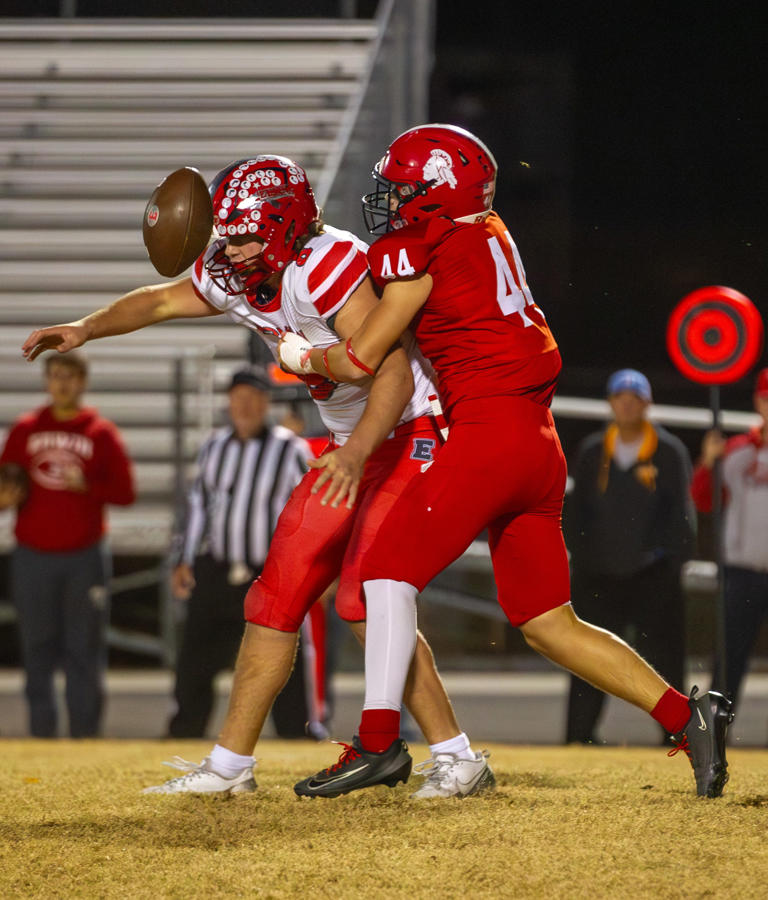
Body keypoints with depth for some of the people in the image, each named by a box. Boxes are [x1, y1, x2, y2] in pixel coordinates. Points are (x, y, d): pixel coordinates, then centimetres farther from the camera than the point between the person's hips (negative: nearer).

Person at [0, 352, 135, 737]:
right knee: (37, 651, 3)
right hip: (33, 557, 2)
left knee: (84, 649, -1)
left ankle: (85, 735, 4)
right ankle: (41, 734, 8)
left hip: (84, 558, -2)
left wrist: (86, 487, -16)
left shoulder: (101, 433, 4)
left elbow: (125, 492, 0)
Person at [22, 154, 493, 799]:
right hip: (351, 446, 9)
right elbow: (163, 301, 18)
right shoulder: (237, 277, 0)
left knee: (367, 602, -20)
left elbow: (393, 373, -33)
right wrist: (88, 328, 5)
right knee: (275, 599, 9)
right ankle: (230, 765, 18)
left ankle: (459, 760, -13)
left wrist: (356, 453, -46)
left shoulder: (330, 268, -27)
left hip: (415, 436, -9)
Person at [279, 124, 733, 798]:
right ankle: (685, 716, 3)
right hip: (540, 441, 8)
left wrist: (305, 357, 18)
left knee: (391, 570, -6)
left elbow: (362, 359, -1)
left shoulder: (421, 253, -5)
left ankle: (378, 740, -14)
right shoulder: (491, 236, 17)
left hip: (490, 431, -8)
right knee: (548, 623, 10)